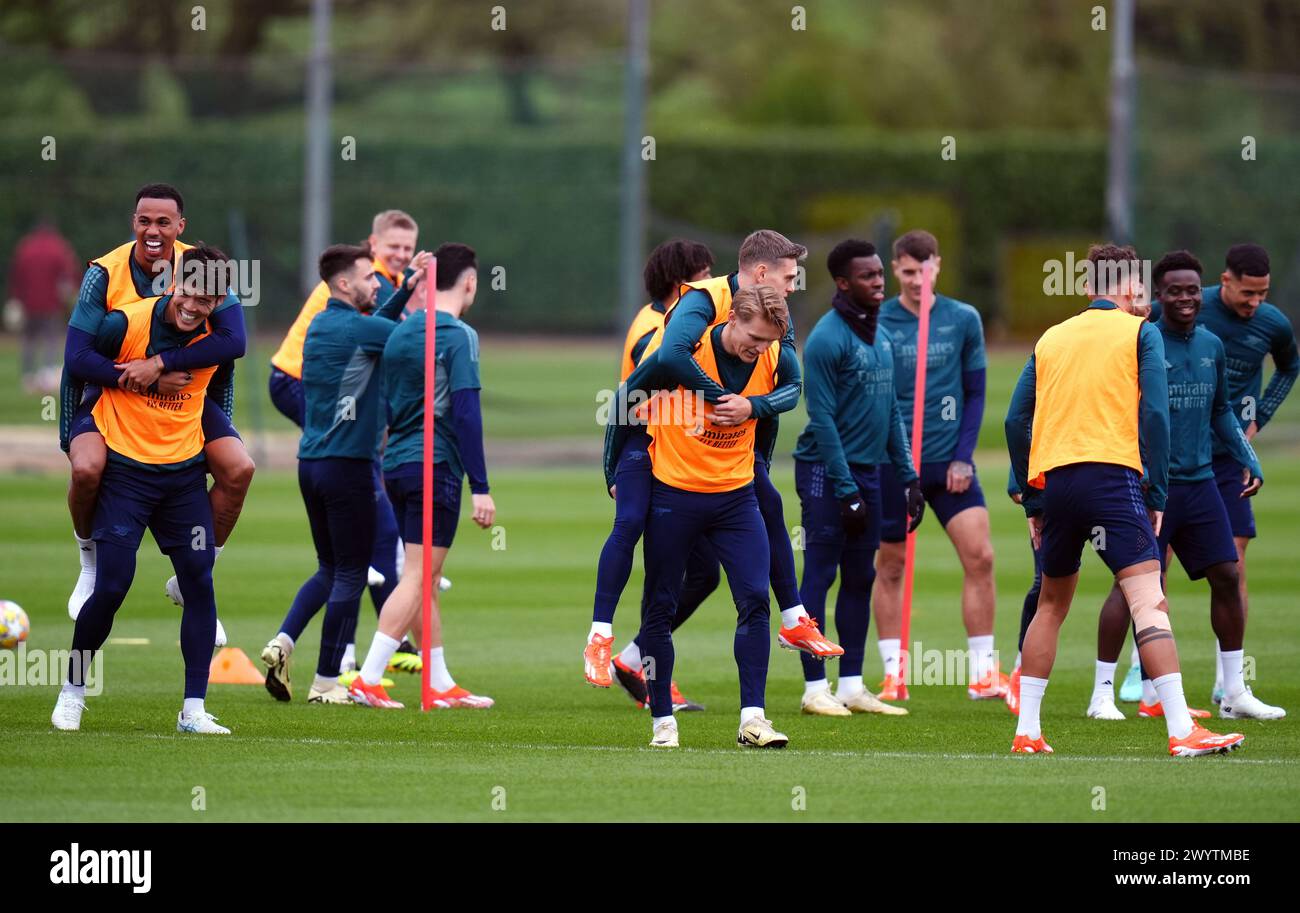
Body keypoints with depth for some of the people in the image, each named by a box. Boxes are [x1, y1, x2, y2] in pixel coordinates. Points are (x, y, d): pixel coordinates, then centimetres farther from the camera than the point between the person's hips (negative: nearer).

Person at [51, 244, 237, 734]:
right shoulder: (127, 322, -14)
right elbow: (77, 362, -5)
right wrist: (136, 377, -12)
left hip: (184, 471, 4)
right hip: (126, 468, -4)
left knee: (200, 583, -4)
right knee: (111, 585, -8)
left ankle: (194, 709, 1)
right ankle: (72, 693, 13)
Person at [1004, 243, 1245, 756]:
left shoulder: (1051, 339, 19)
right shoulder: (1140, 333, 6)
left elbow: (1016, 421, 15)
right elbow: (1154, 415, -4)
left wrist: (1033, 502, 20)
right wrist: (1157, 494, -1)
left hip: (1052, 480, 5)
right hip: (1112, 477, -5)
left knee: (1051, 605, 20)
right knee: (1148, 599, -13)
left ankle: (1027, 731, 19)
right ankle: (1181, 731, -25)